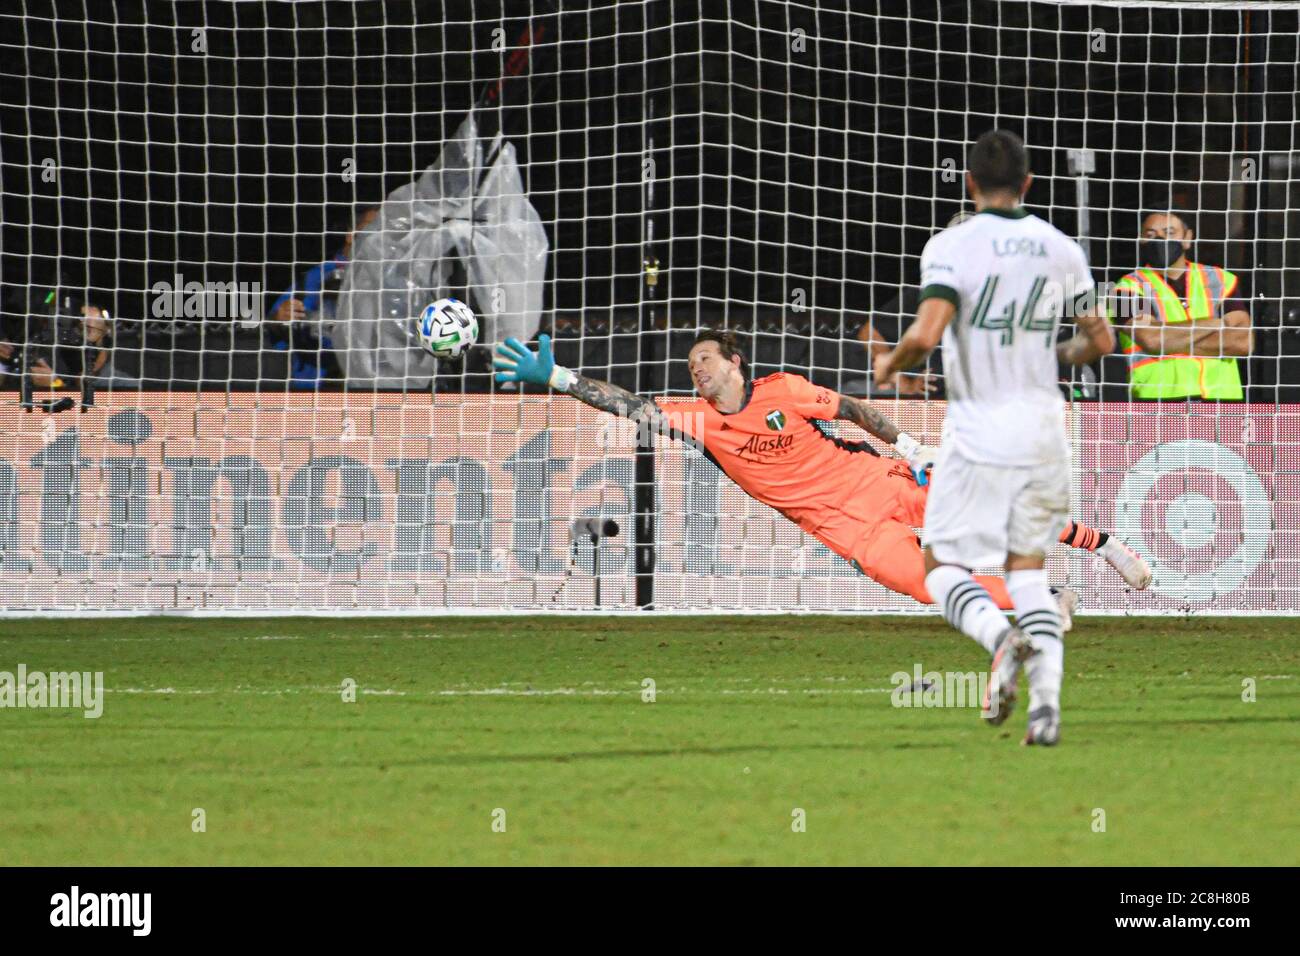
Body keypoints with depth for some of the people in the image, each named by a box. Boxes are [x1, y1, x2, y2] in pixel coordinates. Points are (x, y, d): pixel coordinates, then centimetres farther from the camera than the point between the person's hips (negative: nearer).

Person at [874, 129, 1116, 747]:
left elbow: (925, 334, -21)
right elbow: (1099, 341, 11)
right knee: (1027, 568, 12)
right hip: (1043, 429, 4)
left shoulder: (951, 246, -9)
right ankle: (1046, 698, -7)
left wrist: (891, 365, -1)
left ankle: (1001, 638, -22)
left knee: (942, 565, 8)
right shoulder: (1061, 249, 5)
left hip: (978, 434, -4)